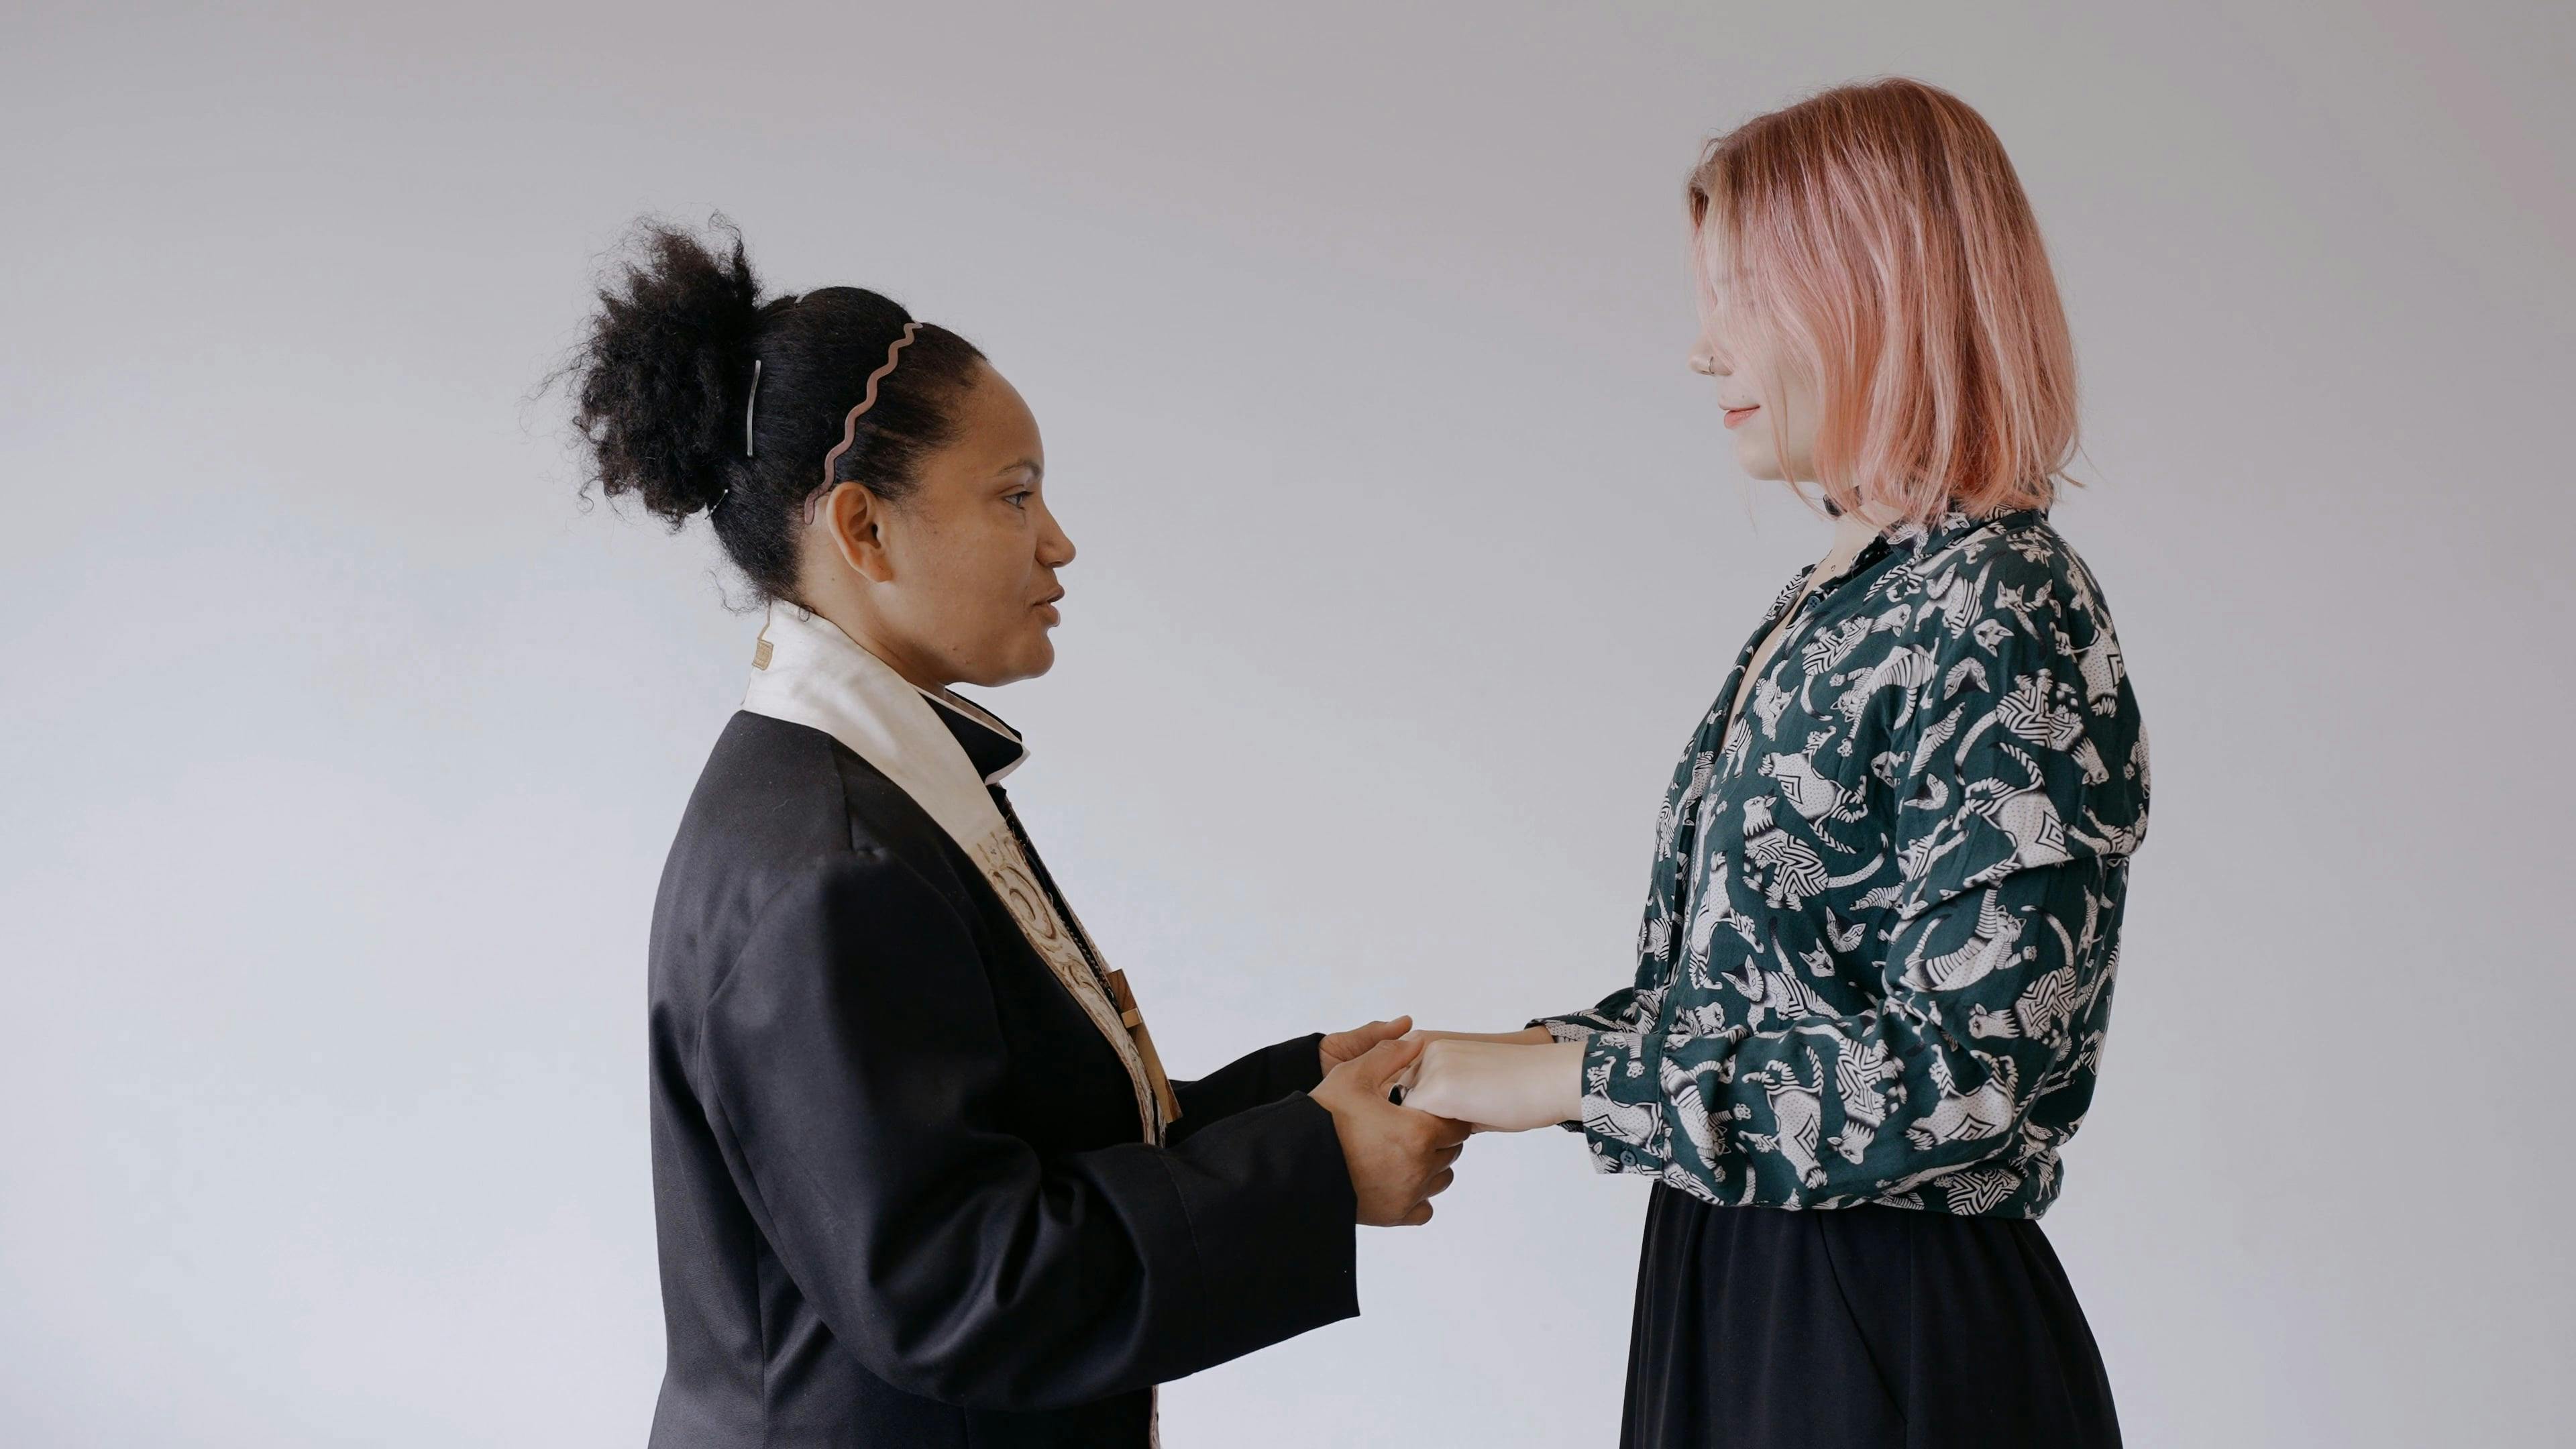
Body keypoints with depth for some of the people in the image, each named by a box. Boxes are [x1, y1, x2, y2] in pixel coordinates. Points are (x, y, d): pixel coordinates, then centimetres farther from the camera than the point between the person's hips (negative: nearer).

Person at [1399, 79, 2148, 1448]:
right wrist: (1504, 1057, 0)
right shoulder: (1835, 601, 9)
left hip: (1895, 1334, -8)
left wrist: (1572, 1076, -19)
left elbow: (1959, 1076, -23)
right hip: (1734, 1284, 8)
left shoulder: (2002, 616, -19)